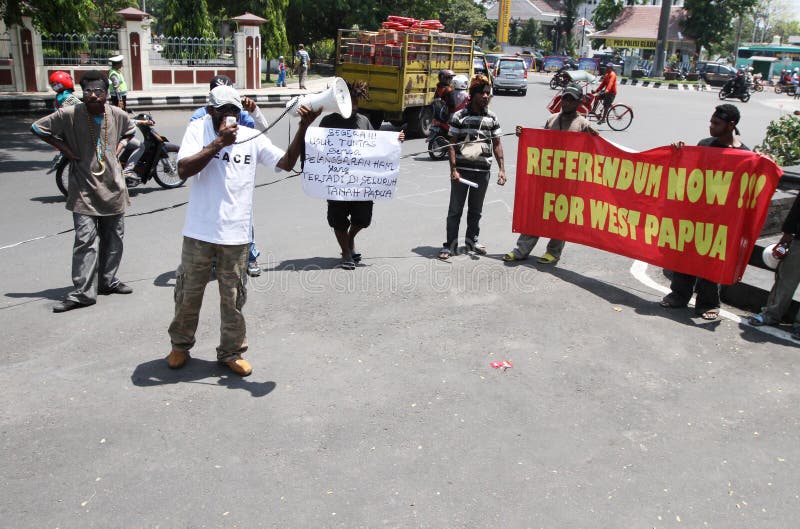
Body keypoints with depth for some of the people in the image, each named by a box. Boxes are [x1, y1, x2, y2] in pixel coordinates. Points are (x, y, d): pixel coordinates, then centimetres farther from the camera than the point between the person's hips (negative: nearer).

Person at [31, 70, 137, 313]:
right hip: (84, 189, -4)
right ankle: (83, 292, -4)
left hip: (113, 186, 4)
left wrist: (119, 147, 6)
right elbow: (37, 128, 0)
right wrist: (64, 148, -5)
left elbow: (130, 131, 23)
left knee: (114, 238, 12)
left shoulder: (118, 115, -1)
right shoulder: (69, 115, -11)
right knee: (85, 240, -8)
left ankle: (108, 281, 28)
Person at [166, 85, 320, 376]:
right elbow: (183, 170, -14)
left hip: (236, 235, 1)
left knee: (233, 298, 10)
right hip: (199, 232, -1)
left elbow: (286, 163, -3)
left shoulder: (252, 138, 3)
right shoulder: (198, 129, -1)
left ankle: (231, 352, 26)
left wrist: (303, 128, -15)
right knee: (189, 293, 14)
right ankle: (181, 345, 36)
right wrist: (218, 142, -20)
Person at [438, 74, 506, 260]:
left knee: (476, 209, 15)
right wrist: (453, 169, -13)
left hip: (483, 170, 3)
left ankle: (472, 240, 31)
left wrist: (502, 169, 2)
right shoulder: (459, 116, -4)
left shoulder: (492, 118, 7)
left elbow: (497, 144, 10)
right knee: (455, 209, 2)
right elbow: (452, 144, -5)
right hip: (462, 169, -3)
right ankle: (450, 244, 9)